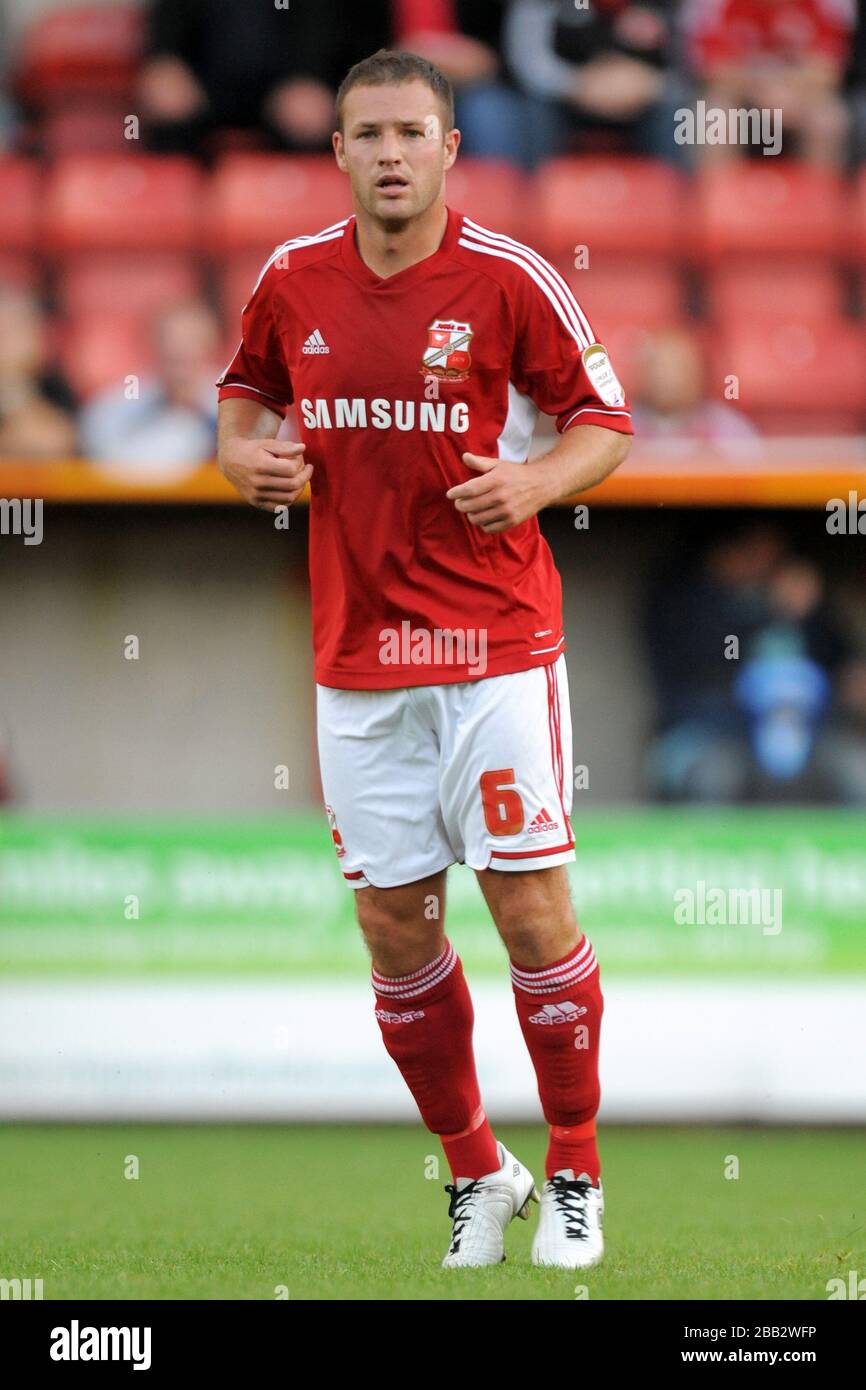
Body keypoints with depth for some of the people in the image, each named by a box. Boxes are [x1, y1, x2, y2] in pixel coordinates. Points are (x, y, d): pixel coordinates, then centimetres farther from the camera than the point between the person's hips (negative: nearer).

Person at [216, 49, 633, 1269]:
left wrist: (536, 481, -21)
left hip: (496, 641, -3)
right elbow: (245, 389, 20)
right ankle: (475, 1173, 22)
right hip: (356, 653, 4)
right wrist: (243, 452, -2)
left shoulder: (509, 279, -8)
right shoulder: (294, 279, 2)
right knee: (396, 930, 5)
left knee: (531, 909, -5)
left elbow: (606, 420, -2)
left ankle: (576, 1177, 11)